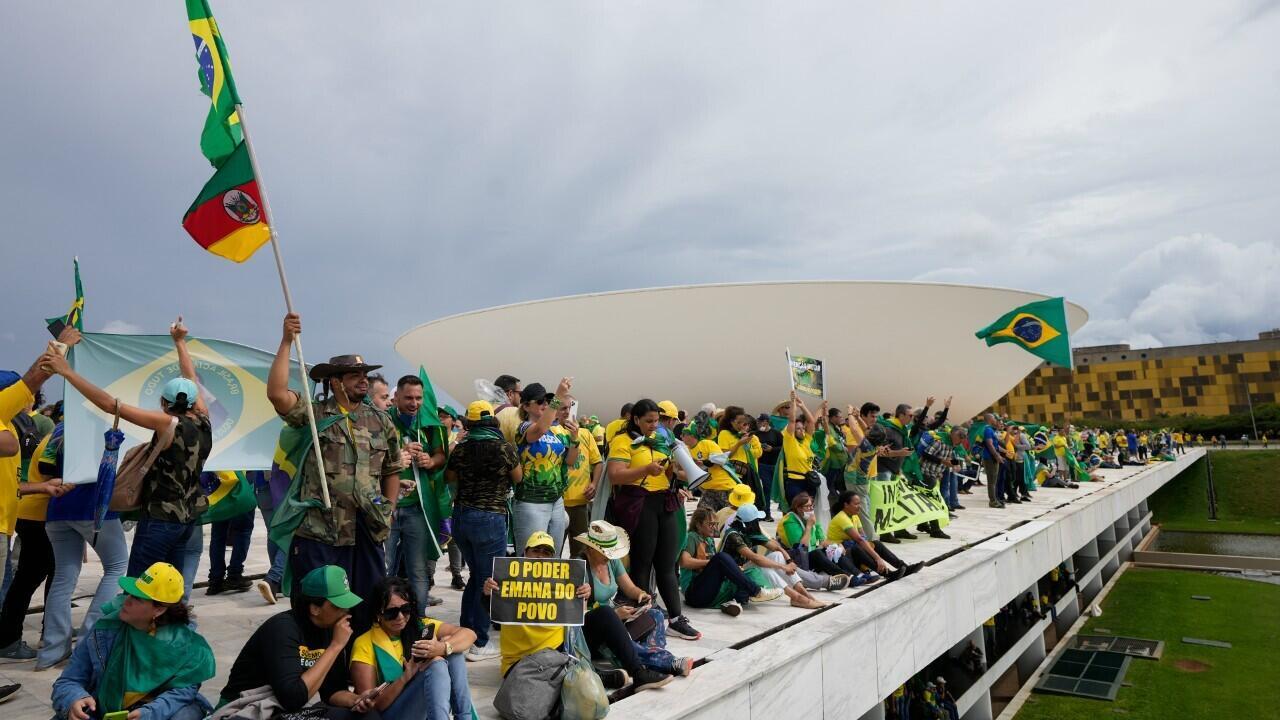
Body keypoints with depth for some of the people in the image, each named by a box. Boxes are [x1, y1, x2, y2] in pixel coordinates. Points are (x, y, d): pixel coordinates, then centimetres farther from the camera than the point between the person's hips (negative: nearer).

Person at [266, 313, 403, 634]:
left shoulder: (380, 421, 12)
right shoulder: (313, 415, 0)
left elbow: (392, 470, 19)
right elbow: (276, 393, -18)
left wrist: (389, 510, 8)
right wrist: (286, 342, -17)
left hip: (367, 533, 4)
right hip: (318, 532, -4)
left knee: (370, 609, 13)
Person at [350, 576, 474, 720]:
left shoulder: (421, 626, 5)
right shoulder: (365, 644, -6)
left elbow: (469, 635, -7)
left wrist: (443, 648, -28)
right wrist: (405, 677, -25)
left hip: (432, 708, 5)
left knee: (451, 644, -19)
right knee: (436, 665, -29)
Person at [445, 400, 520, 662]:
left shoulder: (461, 448, 1)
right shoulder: (504, 448, -10)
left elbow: (450, 478, 16)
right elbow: (517, 477, 5)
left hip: (461, 516, 5)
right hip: (490, 518, -5)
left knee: (475, 576, 22)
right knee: (489, 581, 6)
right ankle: (478, 643, 10)